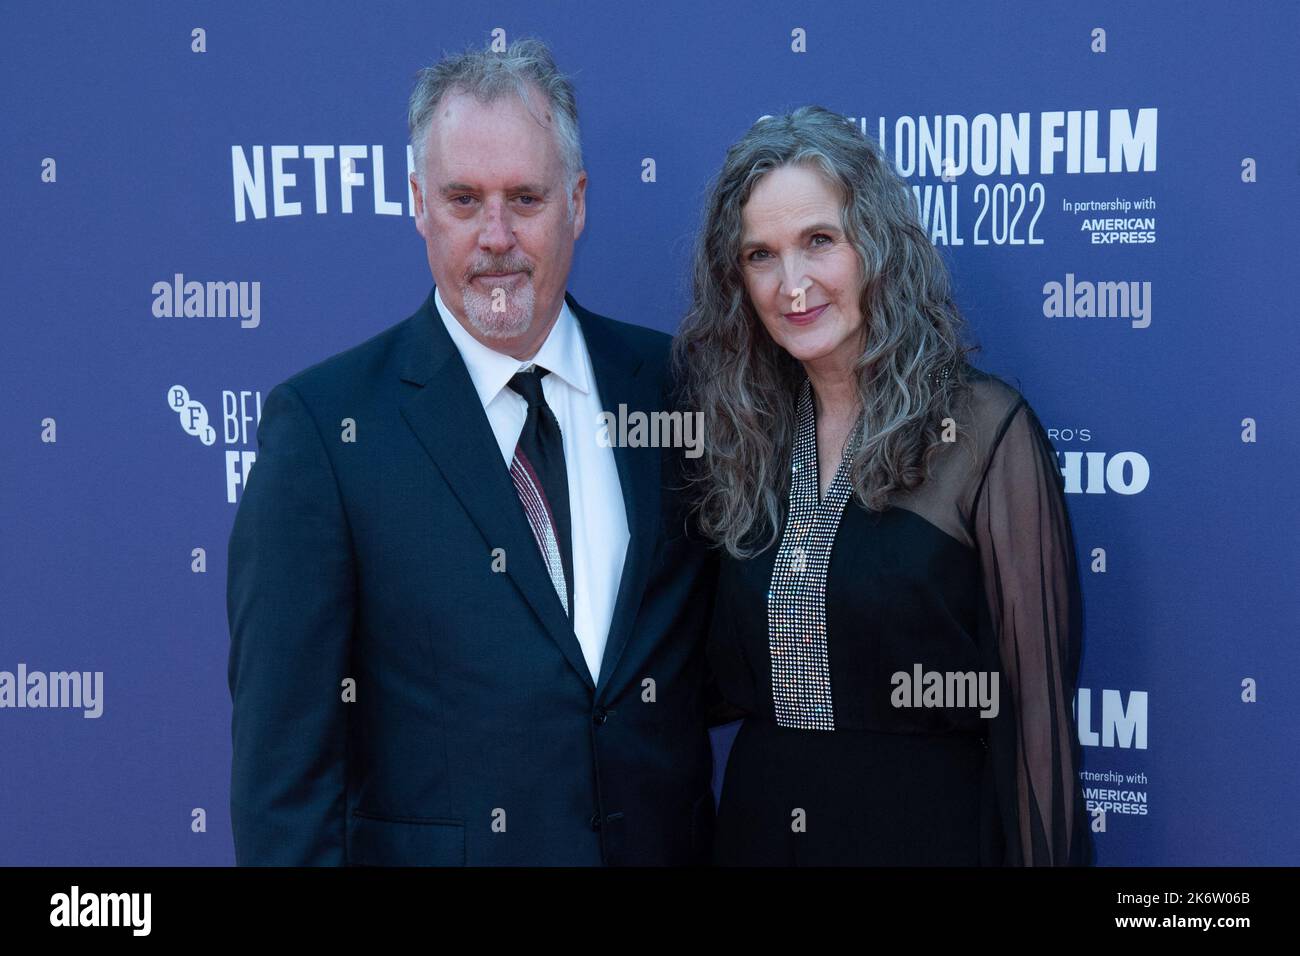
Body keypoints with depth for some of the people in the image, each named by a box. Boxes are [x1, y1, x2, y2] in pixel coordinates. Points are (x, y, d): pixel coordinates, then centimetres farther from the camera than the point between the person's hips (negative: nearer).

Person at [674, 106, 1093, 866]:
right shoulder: (746, 435, 4)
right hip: (762, 829, 5)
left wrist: (1044, 854, -12)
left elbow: (1037, 696, -12)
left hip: (936, 829, -4)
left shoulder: (985, 428, -12)